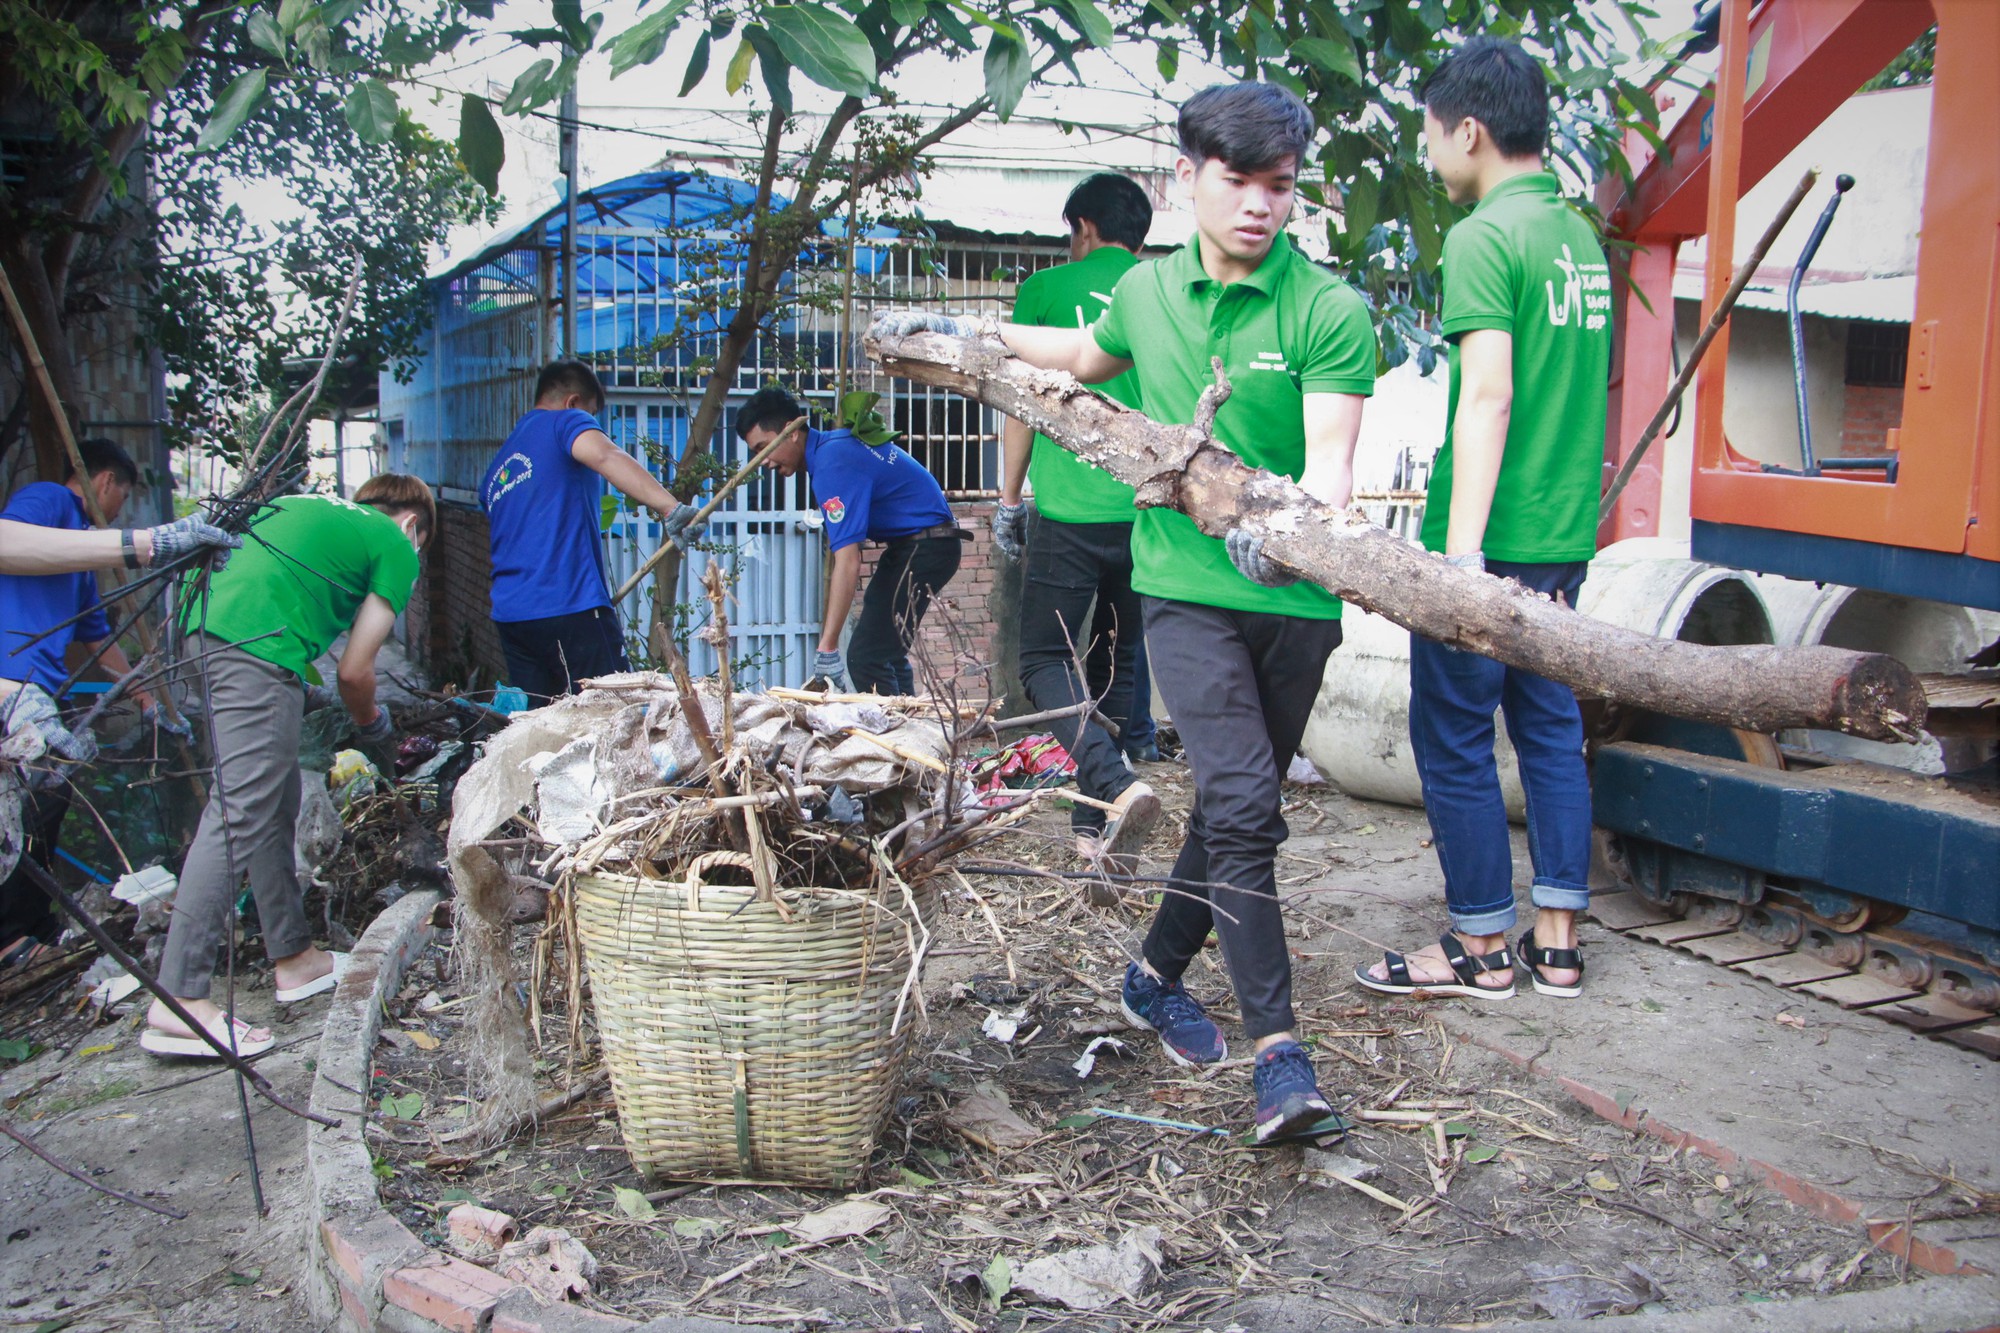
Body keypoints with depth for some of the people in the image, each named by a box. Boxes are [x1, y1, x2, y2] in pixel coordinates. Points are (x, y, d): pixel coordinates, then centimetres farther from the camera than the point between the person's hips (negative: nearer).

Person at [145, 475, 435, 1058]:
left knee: (276, 808, 17)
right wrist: (370, 722, 27)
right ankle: (179, 1000, -13)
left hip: (202, 629, 9)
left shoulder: (302, 504, 32)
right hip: (259, 650, -9)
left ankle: (294, 957, 26)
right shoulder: (395, 545, 11)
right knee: (238, 818, -10)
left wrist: (307, 681, 31)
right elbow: (354, 671, 7)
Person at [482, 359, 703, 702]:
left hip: (509, 614, 8)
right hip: (571, 608, -8)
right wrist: (671, 508, -35)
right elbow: (606, 457, -22)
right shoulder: (565, 422, 1)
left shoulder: (498, 464, 24)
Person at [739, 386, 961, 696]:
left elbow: (848, 561, -33)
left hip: (925, 547, -11)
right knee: (886, 652, 16)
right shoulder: (833, 443, 6)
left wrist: (827, 648, -35)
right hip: (909, 545, 11)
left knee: (866, 658, -16)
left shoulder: (833, 465, -25)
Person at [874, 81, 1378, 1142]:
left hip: (1293, 597, 0)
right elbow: (1087, 359, 27)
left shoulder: (1329, 310, -7)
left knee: (1239, 808, 13)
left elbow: (1330, 456, -19)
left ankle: (1158, 977, 35)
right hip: (1187, 587, 0)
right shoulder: (1147, 292, 4)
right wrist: (960, 334, 27)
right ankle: (1278, 1052, -12)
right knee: (1242, 805, -14)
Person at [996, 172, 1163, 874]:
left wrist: (1009, 500, 11)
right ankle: (1094, 830, 17)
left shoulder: (1046, 289, 3)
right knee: (1116, 664, 14)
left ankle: (1118, 787, -23)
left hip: (1069, 513, -4)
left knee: (1046, 661, 1)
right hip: (1150, 513, 4)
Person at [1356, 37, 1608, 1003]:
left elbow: (1488, 394, -23)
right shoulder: (1582, 237, 13)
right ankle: (1557, 941, 21)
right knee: (1550, 726, 14)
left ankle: (1482, 948, 13)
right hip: (1564, 536, 8)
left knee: (1452, 735, 3)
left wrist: (1463, 548, -26)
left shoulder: (1485, 236, -13)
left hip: (1491, 538, -8)